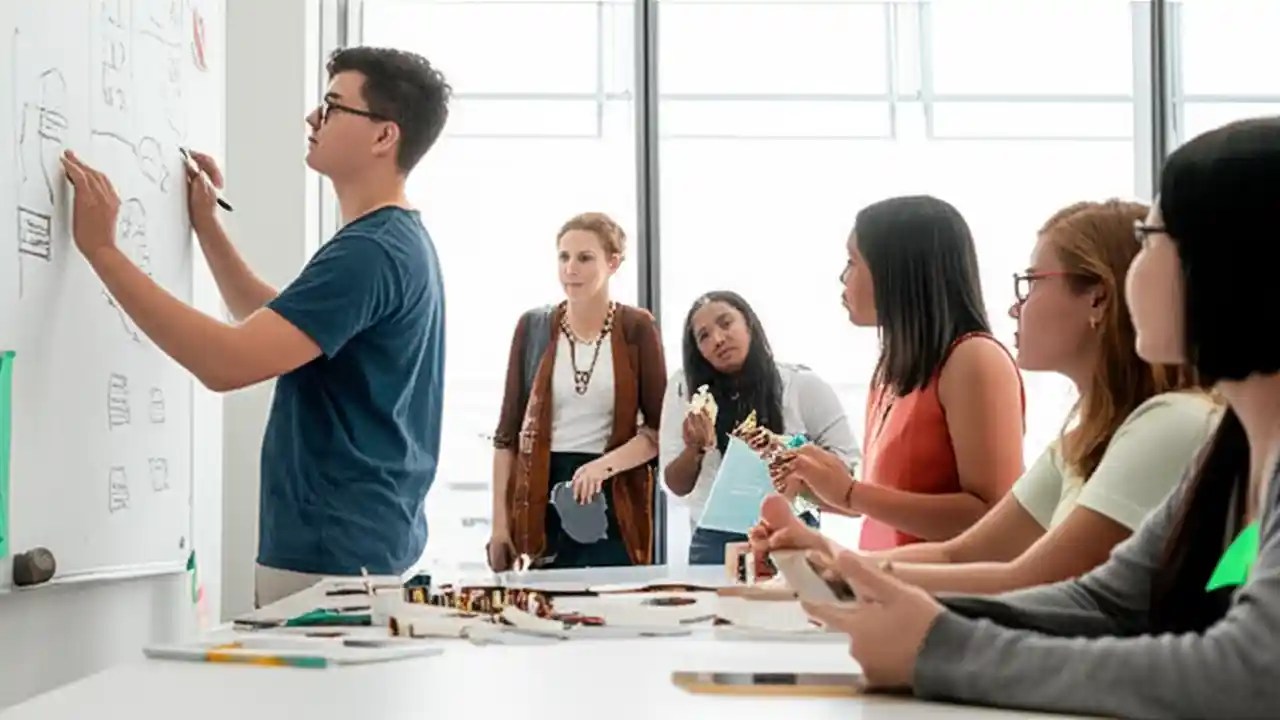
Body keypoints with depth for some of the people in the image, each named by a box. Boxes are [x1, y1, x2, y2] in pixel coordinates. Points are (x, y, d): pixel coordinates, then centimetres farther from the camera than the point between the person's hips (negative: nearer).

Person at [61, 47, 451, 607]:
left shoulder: (369, 252, -21)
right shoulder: (396, 241, 13)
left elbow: (226, 363, -29)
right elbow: (271, 322, 27)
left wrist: (101, 248, -24)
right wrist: (206, 226, 19)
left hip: (333, 559, -10)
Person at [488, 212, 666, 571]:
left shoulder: (636, 328, 1)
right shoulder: (534, 327, 6)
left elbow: (659, 428, -1)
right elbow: (508, 432, 7)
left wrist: (605, 465, -18)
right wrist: (500, 523, 3)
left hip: (614, 503, -1)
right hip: (542, 499, 1)